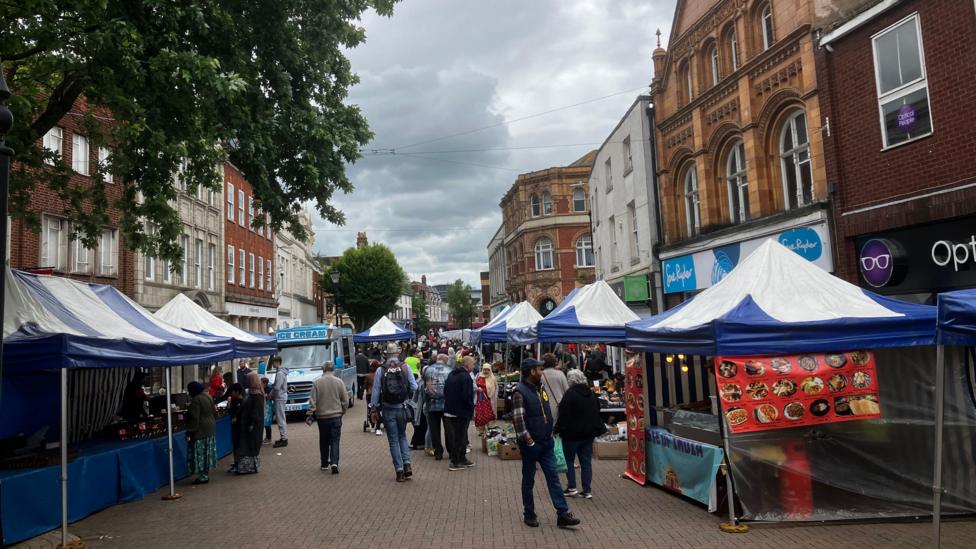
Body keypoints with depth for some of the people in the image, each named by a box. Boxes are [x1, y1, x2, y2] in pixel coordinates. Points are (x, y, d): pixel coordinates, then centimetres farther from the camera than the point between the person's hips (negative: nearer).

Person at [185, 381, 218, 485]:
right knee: (207, 452, 14)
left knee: (200, 454, -2)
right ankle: (206, 474, 21)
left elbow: (194, 418, -20)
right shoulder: (208, 396, 9)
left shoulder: (196, 400, -18)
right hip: (210, 429, 9)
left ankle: (203, 477, 2)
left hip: (200, 431, -9)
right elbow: (214, 413, 16)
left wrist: (190, 432, -16)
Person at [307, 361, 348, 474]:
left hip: (322, 416, 0)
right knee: (335, 440, 3)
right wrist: (342, 411, 15)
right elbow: (345, 401, -1)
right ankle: (334, 463, -13)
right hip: (336, 416, 0)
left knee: (324, 441, 14)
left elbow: (312, 401, -6)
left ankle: (324, 464, 22)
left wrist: (310, 415, 3)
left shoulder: (317, 382, -6)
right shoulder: (339, 382, -4)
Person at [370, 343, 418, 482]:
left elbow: (376, 391, -4)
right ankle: (407, 464, 5)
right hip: (402, 408, 1)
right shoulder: (405, 367, -5)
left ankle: (399, 471, 7)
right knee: (402, 436, 20)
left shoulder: (380, 370, -7)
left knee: (393, 440, 8)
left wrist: (374, 409, 5)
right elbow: (414, 387, -7)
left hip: (388, 410, -1)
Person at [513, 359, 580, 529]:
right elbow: (518, 419, -22)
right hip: (531, 444, -7)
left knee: (553, 477, 5)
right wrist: (528, 440, -22)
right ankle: (529, 514, 21)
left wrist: (551, 431, 13)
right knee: (528, 480, 8)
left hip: (546, 442, 7)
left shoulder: (540, 388, 10)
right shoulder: (520, 392, -16)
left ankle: (562, 514, 7)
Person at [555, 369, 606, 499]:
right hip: (589, 434, 7)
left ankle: (571, 487, 9)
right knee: (586, 461, 8)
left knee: (569, 460, 8)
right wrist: (597, 429, 23)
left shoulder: (570, 394, -15)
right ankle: (587, 490, 9)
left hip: (572, 434, -7)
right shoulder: (592, 395, 10)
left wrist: (558, 429, -11)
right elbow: (597, 414, 17)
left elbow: (564, 415, -18)